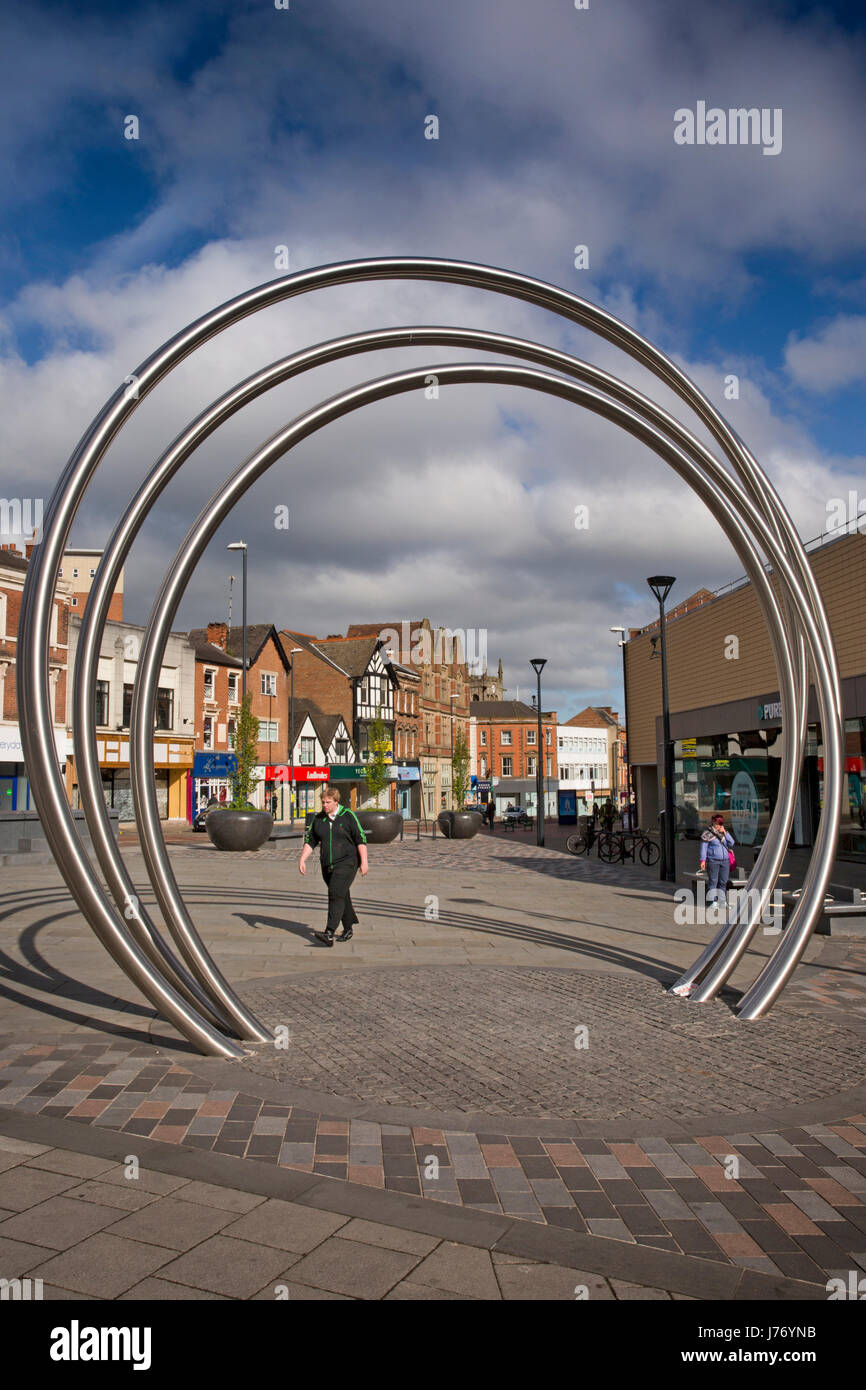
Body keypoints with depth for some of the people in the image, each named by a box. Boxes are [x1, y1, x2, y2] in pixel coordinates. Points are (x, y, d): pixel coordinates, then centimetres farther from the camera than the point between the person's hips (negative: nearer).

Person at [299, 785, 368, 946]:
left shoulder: (348, 816, -6)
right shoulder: (318, 819, 7)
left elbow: (361, 839, -6)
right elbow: (310, 840, 10)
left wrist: (364, 861, -11)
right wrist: (302, 859, -2)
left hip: (346, 862, -5)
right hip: (328, 866, 5)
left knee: (336, 895, -17)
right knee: (341, 897, 13)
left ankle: (329, 933, -25)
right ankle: (349, 928, 30)